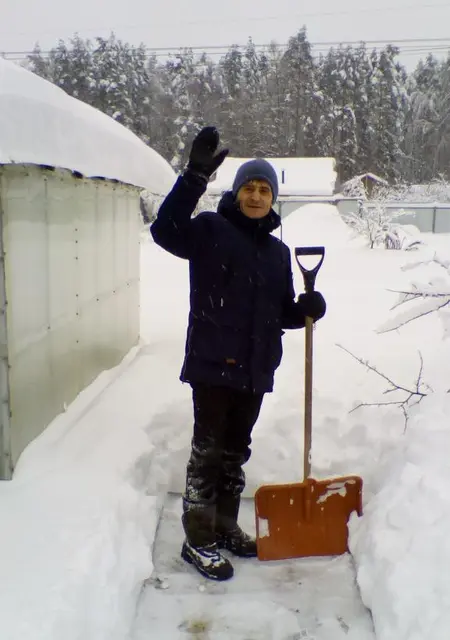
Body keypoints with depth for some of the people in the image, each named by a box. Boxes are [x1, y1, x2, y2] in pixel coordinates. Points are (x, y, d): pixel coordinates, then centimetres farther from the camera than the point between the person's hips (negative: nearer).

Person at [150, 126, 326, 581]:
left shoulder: (278, 250, 15)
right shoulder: (211, 229, -3)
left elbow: (281, 311, 18)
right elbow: (166, 230, -24)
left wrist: (306, 310, -4)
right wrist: (195, 175, -31)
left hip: (254, 368, 6)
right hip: (212, 364, -6)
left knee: (235, 452, 17)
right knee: (207, 451, 2)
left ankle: (225, 528, 33)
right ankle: (197, 540, 16)